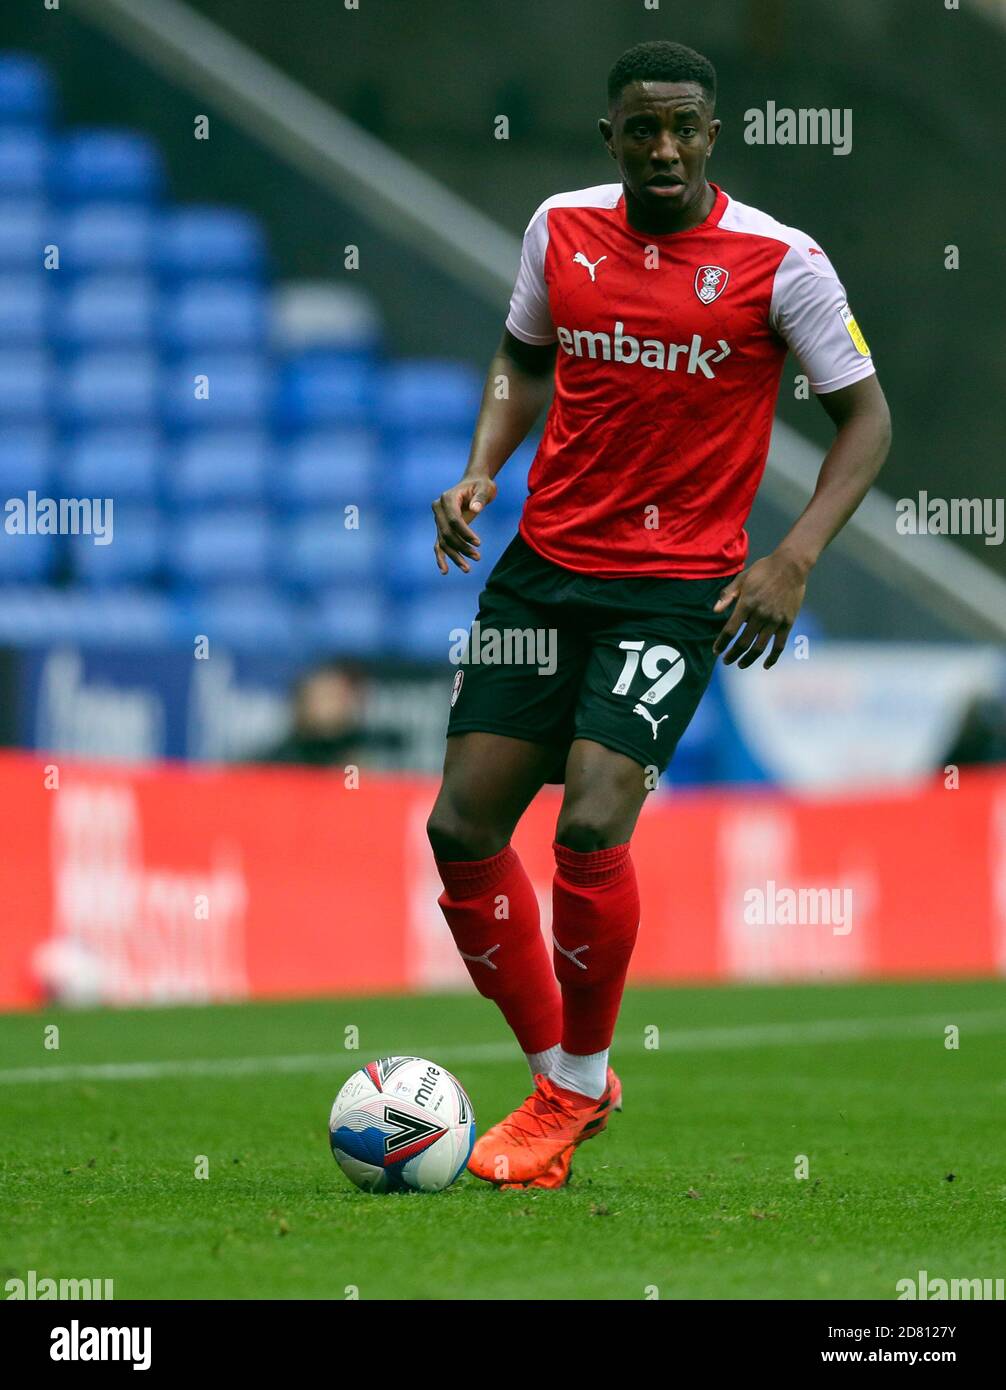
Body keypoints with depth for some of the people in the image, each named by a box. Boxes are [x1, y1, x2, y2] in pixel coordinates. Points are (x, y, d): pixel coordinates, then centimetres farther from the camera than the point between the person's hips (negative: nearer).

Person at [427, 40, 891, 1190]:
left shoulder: (779, 263, -9)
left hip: (678, 589, -5)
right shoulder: (561, 229, 3)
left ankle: (575, 1085, 2)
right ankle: (561, 1077, 18)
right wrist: (481, 471, 3)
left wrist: (795, 559, -13)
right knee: (464, 829, 0)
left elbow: (865, 417, -2)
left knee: (591, 829, -20)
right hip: (542, 565, 5)